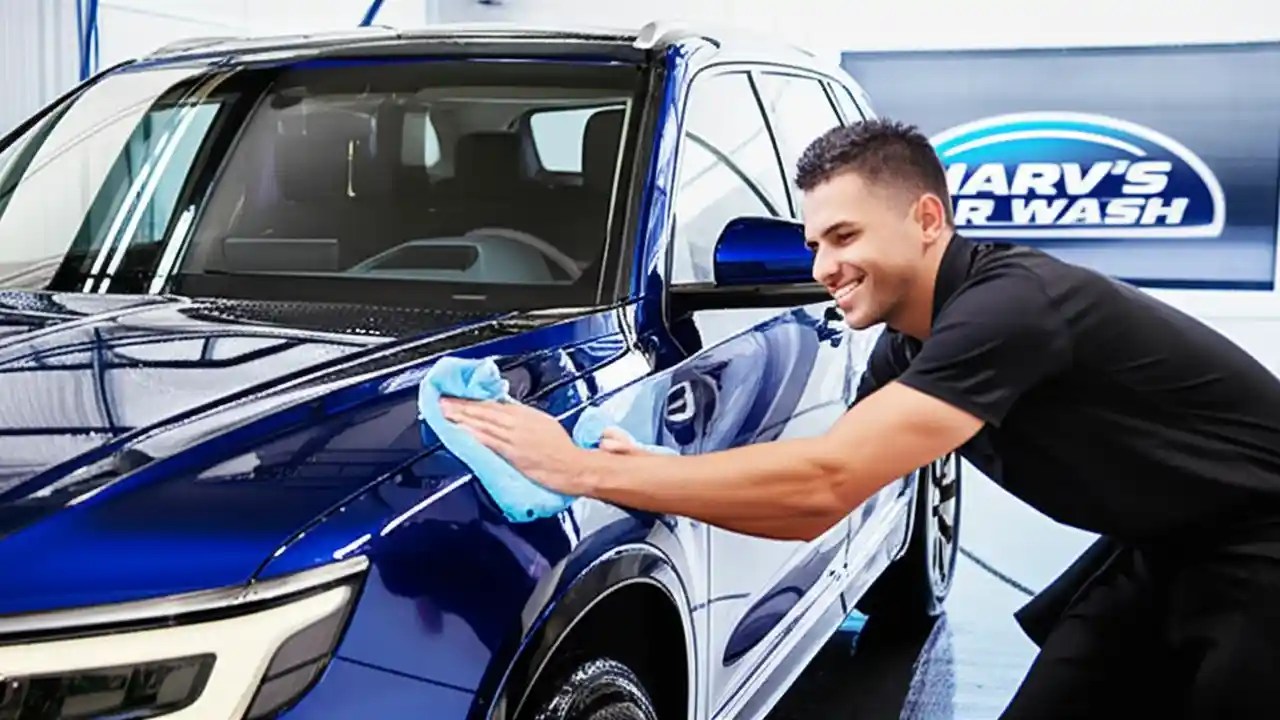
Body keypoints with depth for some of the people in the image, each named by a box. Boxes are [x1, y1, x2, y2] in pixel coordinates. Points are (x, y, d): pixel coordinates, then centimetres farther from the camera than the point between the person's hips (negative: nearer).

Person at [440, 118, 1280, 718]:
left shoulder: (1012, 305, -32)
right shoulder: (908, 345, -2)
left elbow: (822, 484, -39)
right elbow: (817, 505, -1)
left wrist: (583, 470, -36)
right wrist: (645, 472, -15)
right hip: (1160, 549, 8)